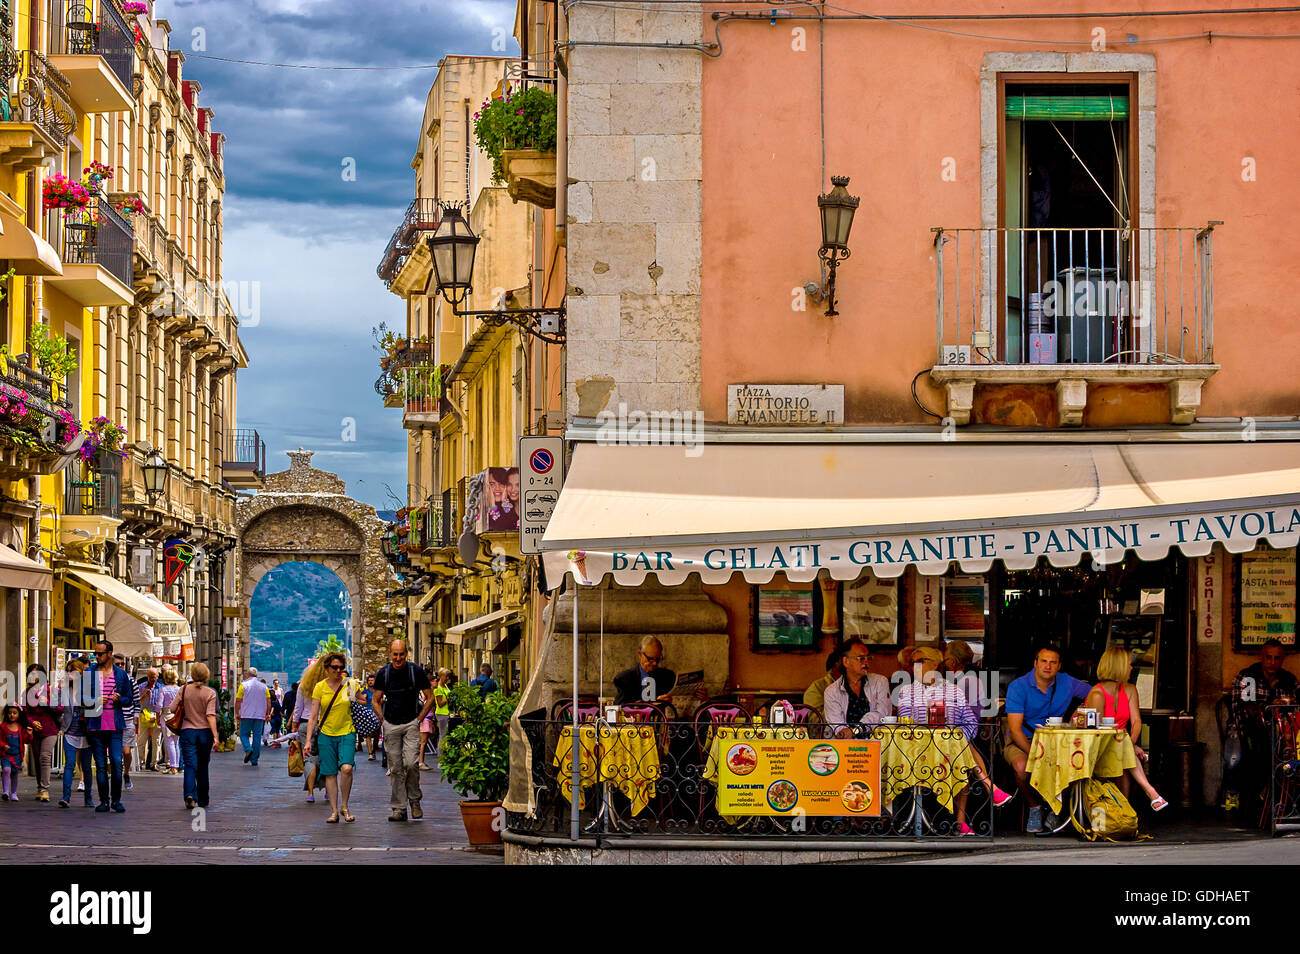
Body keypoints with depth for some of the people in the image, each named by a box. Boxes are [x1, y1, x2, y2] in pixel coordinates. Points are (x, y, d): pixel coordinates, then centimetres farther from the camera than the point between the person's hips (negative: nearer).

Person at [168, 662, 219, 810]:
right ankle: (203, 800, 20)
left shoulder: (184, 689, -2)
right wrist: (215, 735, -15)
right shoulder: (210, 693, -7)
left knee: (190, 765, -2)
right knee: (203, 766, 12)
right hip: (205, 731, 0)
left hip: (188, 731, 0)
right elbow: (210, 715, -14)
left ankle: (190, 794, -25)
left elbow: (172, 709, -2)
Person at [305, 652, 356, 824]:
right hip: (326, 734, 1)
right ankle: (334, 811, 9)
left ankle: (344, 806, -1)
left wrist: (354, 698, -8)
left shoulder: (349, 684, 1)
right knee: (330, 773, 1)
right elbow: (313, 717, 1)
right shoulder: (320, 687, 0)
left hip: (347, 733, -1)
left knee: (346, 768, -19)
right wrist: (308, 741, -5)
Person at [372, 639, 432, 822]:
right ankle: (399, 808, 7)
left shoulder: (416, 672, -1)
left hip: (411, 724, -2)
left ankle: (414, 800, 5)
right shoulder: (383, 674, 4)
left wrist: (419, 718, -1)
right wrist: (383, 720, 3)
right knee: (395, 768, 2)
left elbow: (430, 698, 6)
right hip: (391, 725, 2)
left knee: (412, 763, -16)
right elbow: (375, 701, 15)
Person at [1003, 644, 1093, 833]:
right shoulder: (1018, 687, -10)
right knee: (1022, 766, -37)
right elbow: (1015, 729, -15)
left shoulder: (1067, 683, 1)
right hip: (1021, 742, -3)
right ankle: (1035, 806, -6)